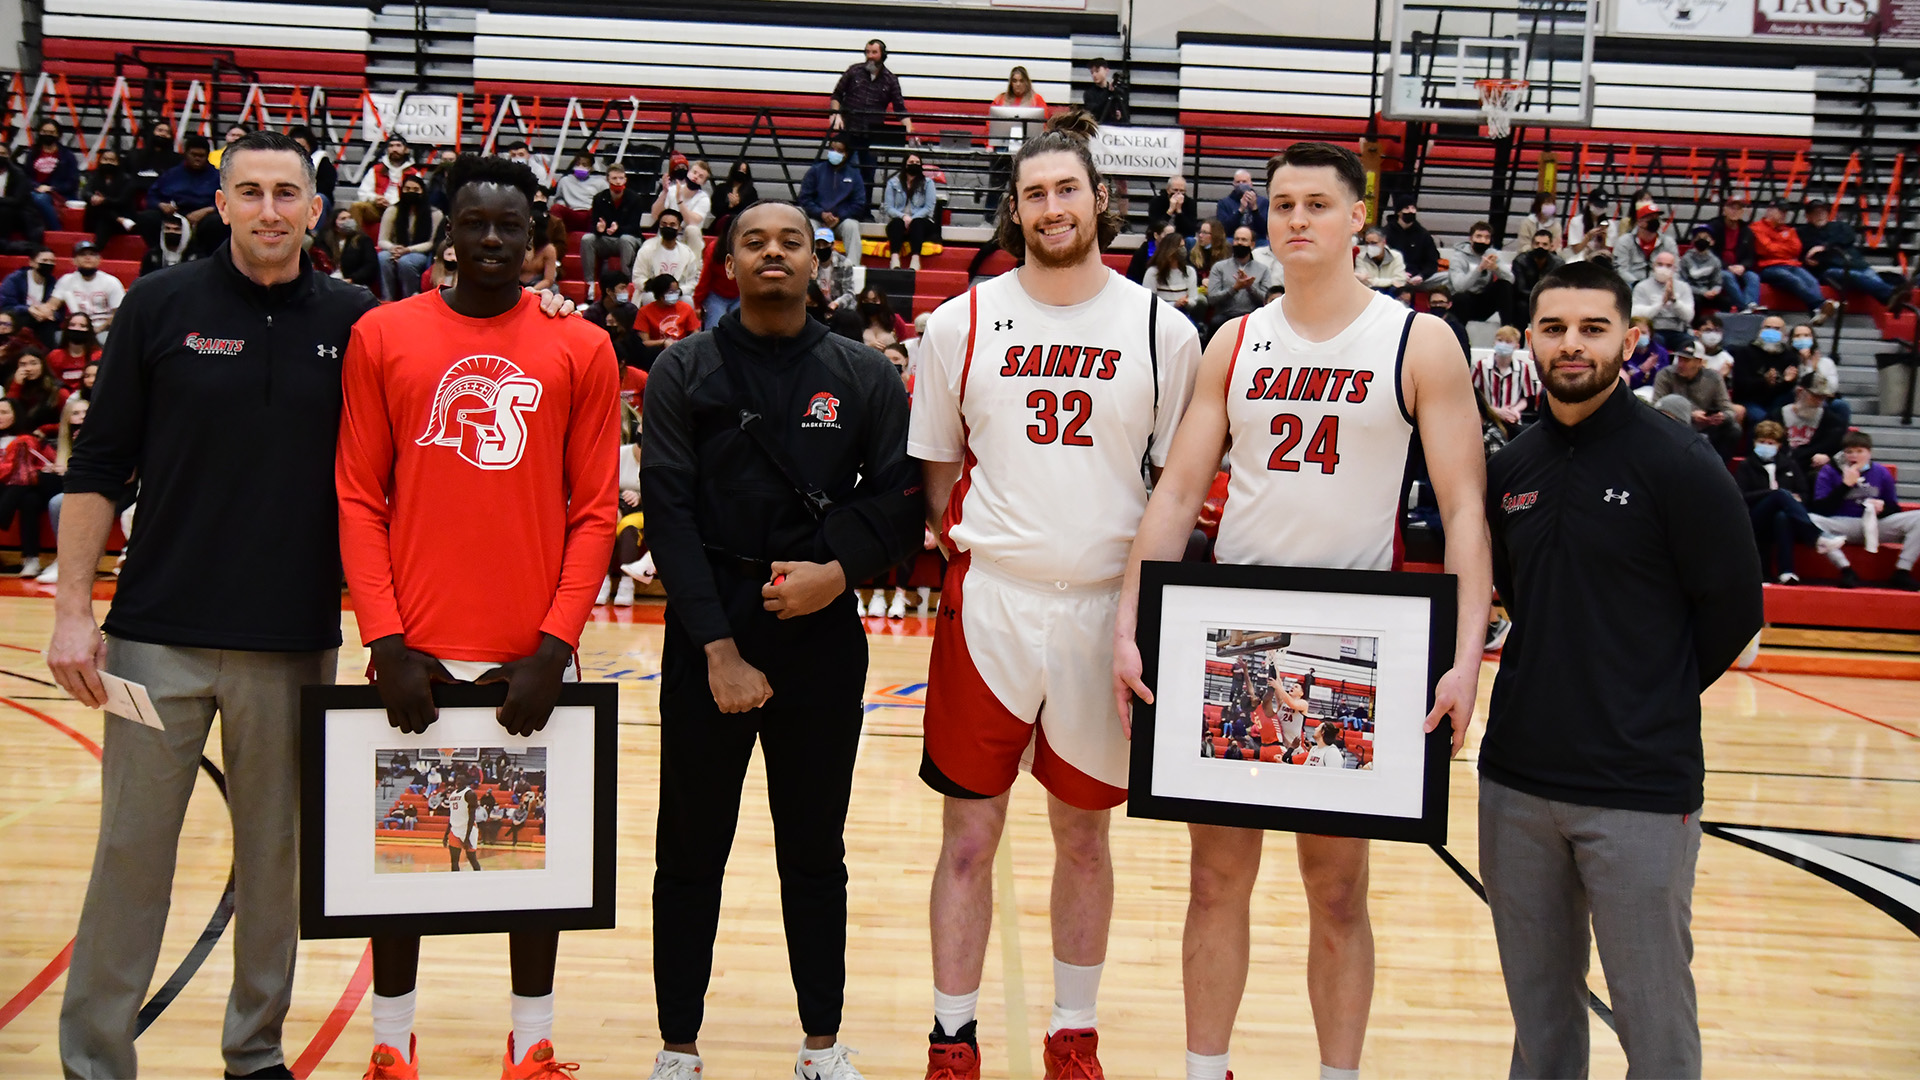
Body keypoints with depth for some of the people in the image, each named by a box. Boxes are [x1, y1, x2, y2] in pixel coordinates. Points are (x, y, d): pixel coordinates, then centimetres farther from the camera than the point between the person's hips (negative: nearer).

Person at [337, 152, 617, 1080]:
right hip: (415, 651, 0)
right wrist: (386, 639, -8)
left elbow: (595, 511, 0)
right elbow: (358, 500, 1)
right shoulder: (381, 338, 3)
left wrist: (555, 646, -9)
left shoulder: (581, 349, 2)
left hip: (530, 655, 0)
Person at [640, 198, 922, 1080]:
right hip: (707, 635, -1)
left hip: (821, 634, 1)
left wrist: (839, 571, -15)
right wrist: (717, 646, -14)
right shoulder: (685, 371, 1)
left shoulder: (865, 377, 6)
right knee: (690, 851, 6)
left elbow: (900, 497, 3)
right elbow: (668, 511, -6)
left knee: (816, 851, 11)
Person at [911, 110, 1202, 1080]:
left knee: (1084, 833, 12)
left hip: (1107, 610, 0)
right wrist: (970, 546, 0)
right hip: (988, 605, 0)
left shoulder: (1162, 332, 1)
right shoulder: (962, 322, 2)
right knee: (969, 832, 5)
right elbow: (937, 464, 11)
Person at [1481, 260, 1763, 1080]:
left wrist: (1656, 701, 2)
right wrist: (1553, 685, 10)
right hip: (1517, 777, 5)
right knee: (1538, 1008, 15)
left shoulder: (1678, 464, -8)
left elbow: (1733, 607, -4)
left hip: (1641, 787, -5)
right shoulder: (1509, 468, 7)